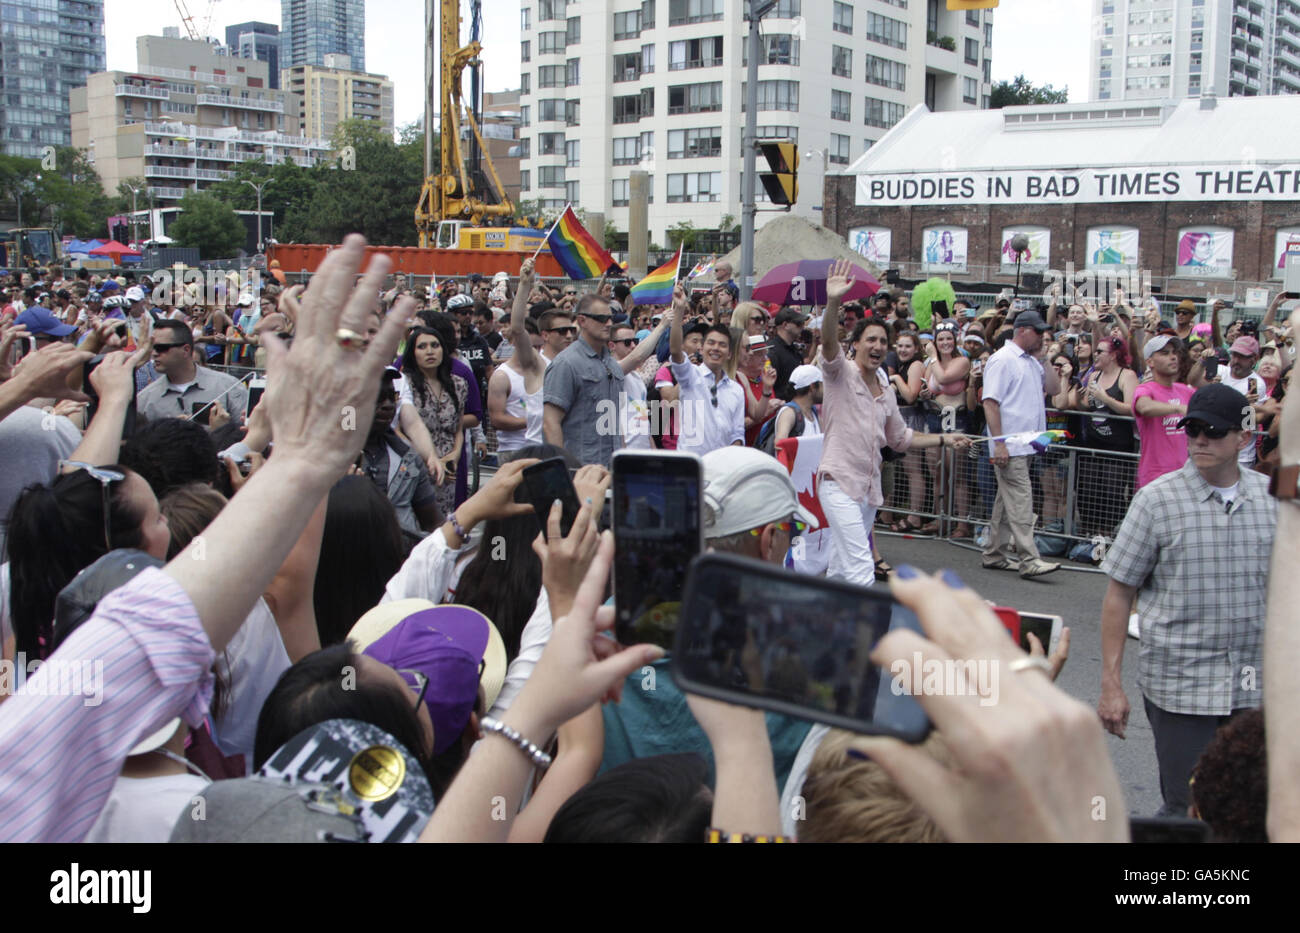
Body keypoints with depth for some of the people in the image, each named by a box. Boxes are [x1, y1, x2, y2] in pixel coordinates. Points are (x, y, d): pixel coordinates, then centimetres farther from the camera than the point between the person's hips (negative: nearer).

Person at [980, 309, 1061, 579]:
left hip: (1025, 445, 9)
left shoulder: (1032, 361, 17)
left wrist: (1043, 358, 8)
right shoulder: (1002, 359, -9)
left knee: (1007, 501, 12)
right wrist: (999, 443, -20)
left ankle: (995, 554, 19)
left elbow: (1054, 388, 15)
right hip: (1010, 446, -9)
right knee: (1020, 501, -11)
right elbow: (990, 402, -15)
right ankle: (1029, 560, -12)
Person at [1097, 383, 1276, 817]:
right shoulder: (1157, 500, -7)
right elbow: (1119, 593, -5)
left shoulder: (1272, 498, 4)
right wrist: (1111, 684, -8)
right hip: (1180, 683, -3)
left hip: (1254, 685, 4)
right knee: (1187, 810, 1)